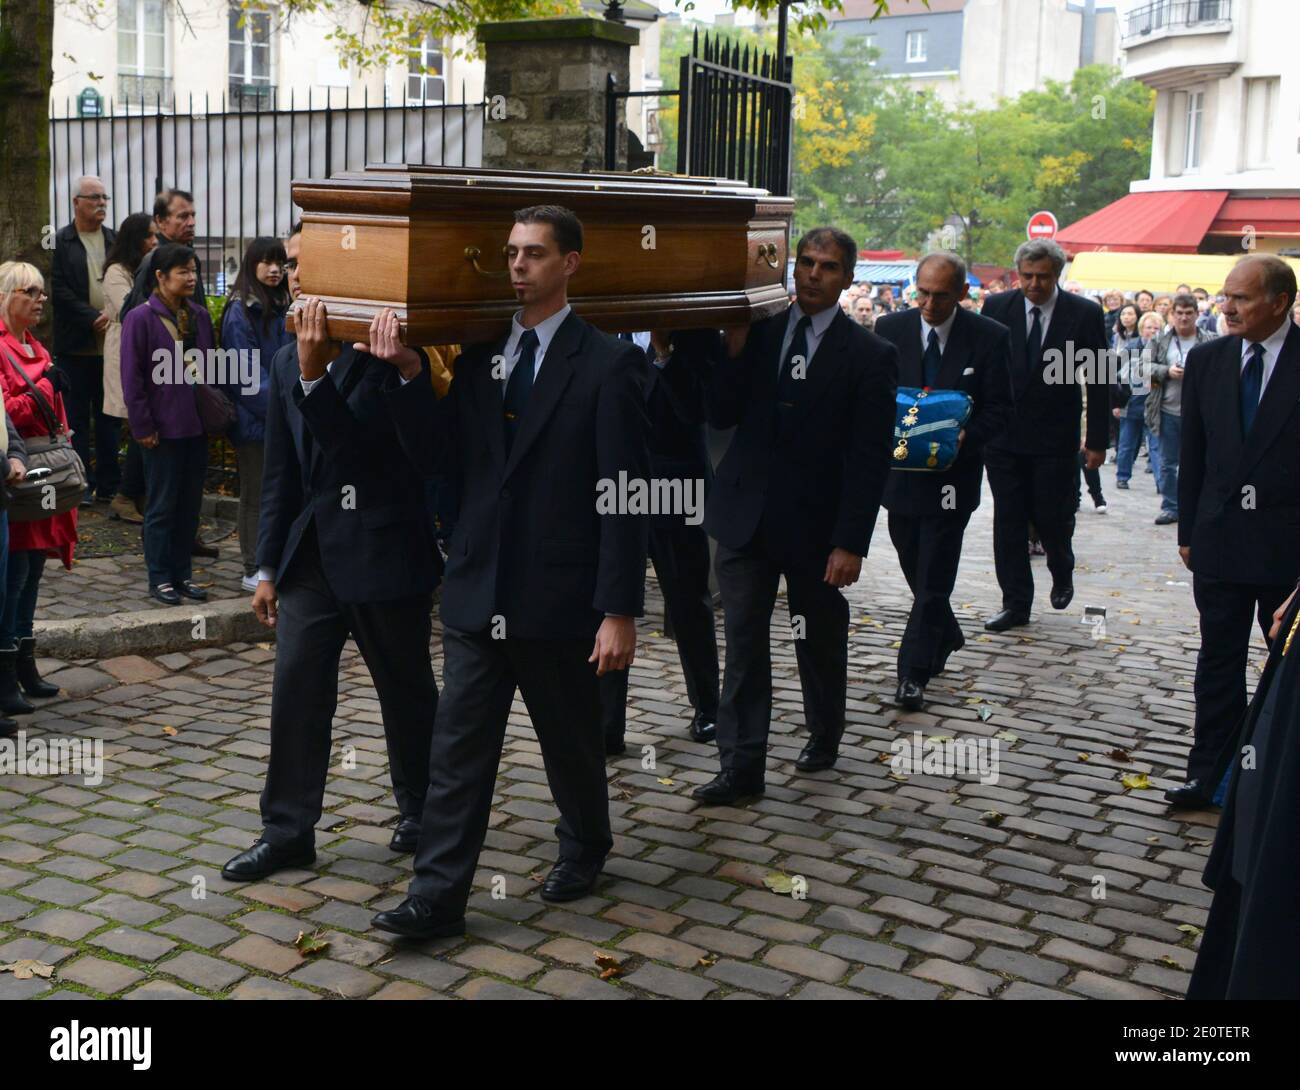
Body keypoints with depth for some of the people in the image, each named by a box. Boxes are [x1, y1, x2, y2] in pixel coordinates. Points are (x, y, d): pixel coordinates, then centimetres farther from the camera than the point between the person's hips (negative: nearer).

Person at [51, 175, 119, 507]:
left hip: (111, 341, 3)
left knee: (108, 418, 8)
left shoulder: (115, 240, 10)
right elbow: (60, 289, -8)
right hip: (76, 345, -3)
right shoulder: (60, 242, -1)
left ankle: (108, 485, 15)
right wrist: (93, 318, -15)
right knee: (77, 418, 3)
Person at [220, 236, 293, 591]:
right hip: (254, 418, -7)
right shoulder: (240, 311, -11)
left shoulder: (280, 307, 14)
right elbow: (247, 371, -15)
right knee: (255, 495, 1)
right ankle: (254, 571, 9)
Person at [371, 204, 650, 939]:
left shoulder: (609, 364, -8)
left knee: (572, 741, 15)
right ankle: (438, 899, 9)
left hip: (559, 598, -4)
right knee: (459, 747, 3)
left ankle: (585, 851, 39)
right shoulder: (480, 354, 8)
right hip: (479, 590, 4)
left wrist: (620, 610, -15)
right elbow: (453, 460, 6)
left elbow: (625, 495, -11)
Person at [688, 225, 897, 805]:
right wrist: (735, 348, -10)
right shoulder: (758, 333, 5)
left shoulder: (870, 355, -6)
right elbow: (720, 416, 3)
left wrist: (851, 543, -14)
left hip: (814, 525, -2)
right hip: (746, 516, 2)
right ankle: (742, 767, 9)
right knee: (744, 644, 2)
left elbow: (871, 457, -9)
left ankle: (824, 737, 40)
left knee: (820, 642, 16)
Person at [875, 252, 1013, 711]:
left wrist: (965, 437, -21)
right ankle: (946, 636, 40)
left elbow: (1000, 407, -4)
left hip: (953, 472, -3)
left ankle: (914, 673, 4)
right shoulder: (890, 329, 0)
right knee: (916, 568, 16)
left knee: (934, 576, -2)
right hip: (900, 468, 3)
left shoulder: (990, 337, -6)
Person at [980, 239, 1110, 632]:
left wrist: (1097, 440, -3)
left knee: (1053, 518, 4)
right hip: (1003, 434, 2)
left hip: (1055, 439, -2)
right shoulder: (996, 308, -1)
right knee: (1007, 522, 4)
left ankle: (1062, 574, 37)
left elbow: (1098, 381, -1)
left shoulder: (1084, 314, -4)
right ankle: (1015, 604, 15)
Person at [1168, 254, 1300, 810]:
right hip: (1220, 536, 3)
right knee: (1219, 659, 9)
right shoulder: (1207, 360, 3)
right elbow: (1193, 453, 8)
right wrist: (1188, 530, 8)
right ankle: (1211, 774, 17)